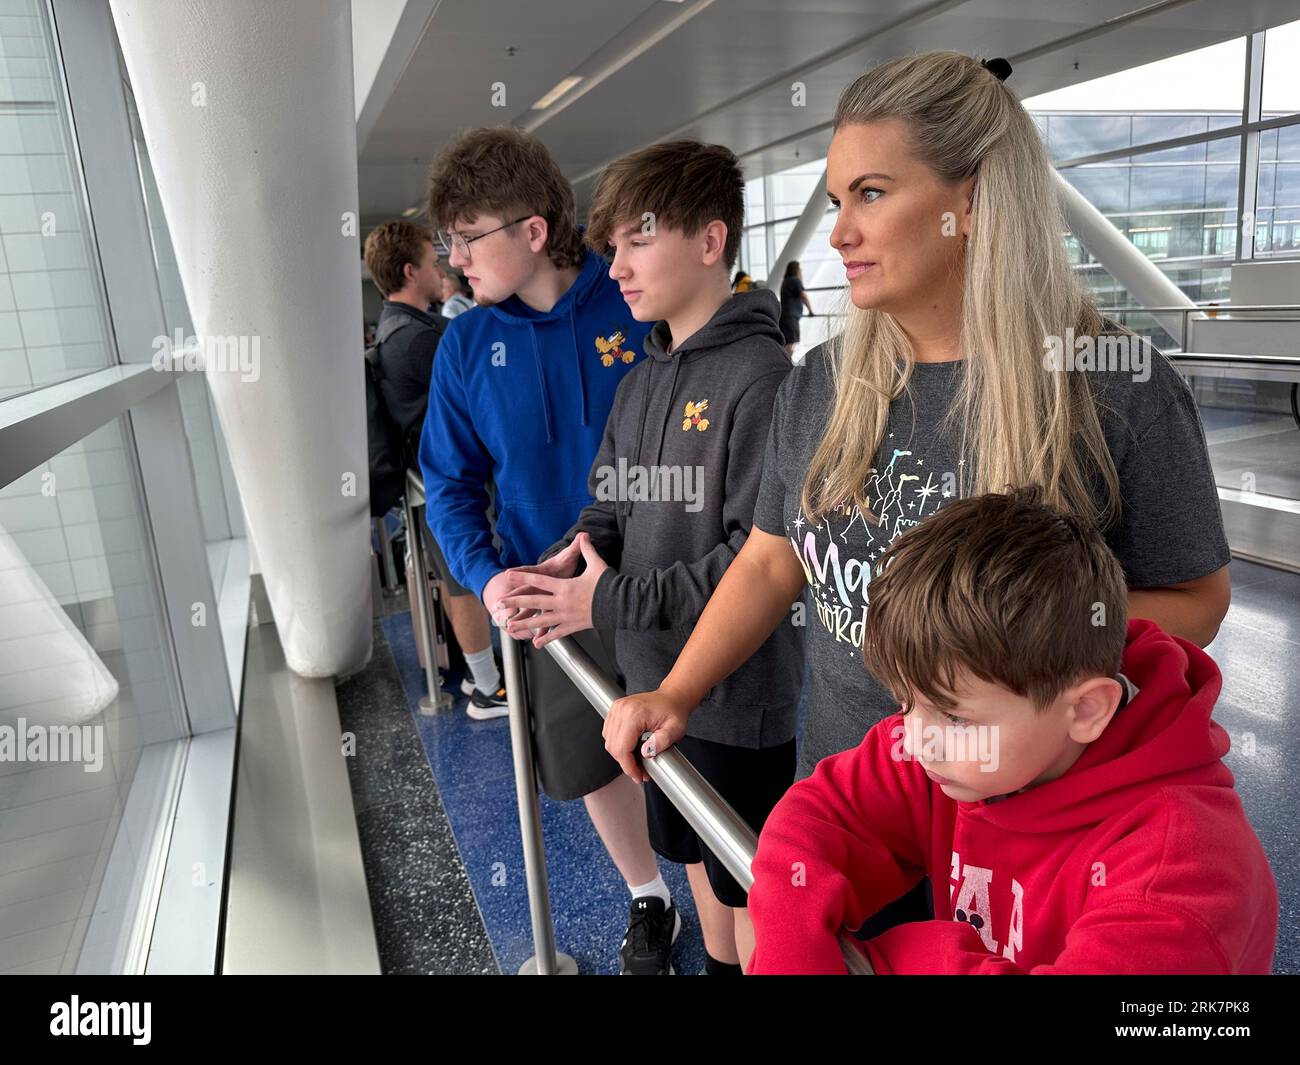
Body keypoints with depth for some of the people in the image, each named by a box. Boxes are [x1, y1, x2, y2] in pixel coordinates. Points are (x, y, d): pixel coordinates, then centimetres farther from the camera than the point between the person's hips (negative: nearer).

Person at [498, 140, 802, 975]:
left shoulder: (763, 377, -19)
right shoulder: (642, 383, 8)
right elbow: (610, 513, 11)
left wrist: (609, 604, -19)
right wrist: (554, 571, -10)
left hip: (741, 693, -7)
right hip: (658, 679, 8)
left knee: (752, 890, 12)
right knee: (698, 859, 25)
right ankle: (718, 966, 47)